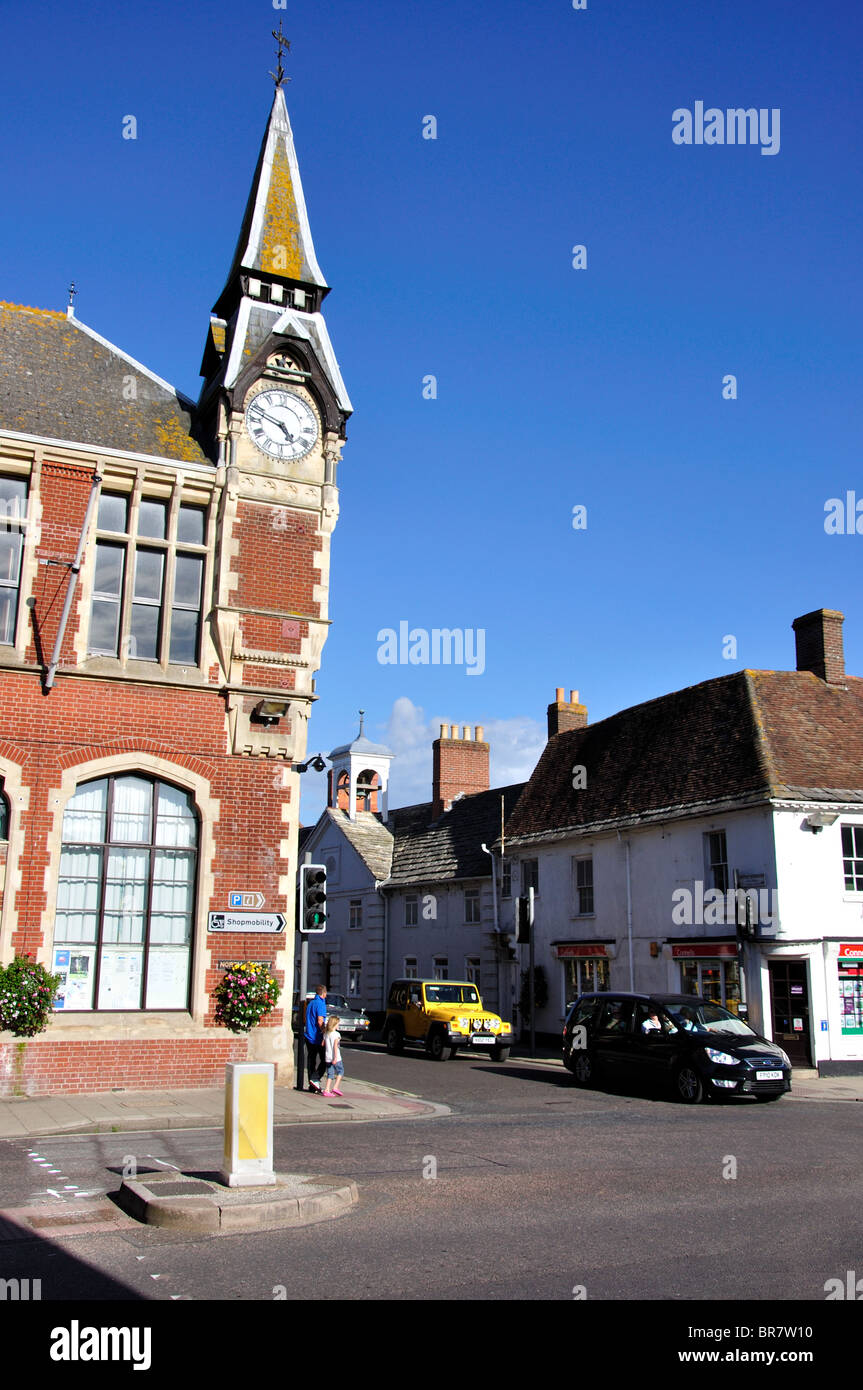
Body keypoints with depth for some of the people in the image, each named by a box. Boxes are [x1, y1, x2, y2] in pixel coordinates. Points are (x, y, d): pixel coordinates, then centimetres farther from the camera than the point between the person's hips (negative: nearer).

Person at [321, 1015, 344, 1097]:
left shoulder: (326, 1034, 8)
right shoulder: (336, 1034, -11)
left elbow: (323, 1045, 10)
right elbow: (335, 1046, -18)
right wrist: (335, 1058, -20)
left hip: (327, 1057, 6)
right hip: (335, 1057, -6)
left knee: (330, 1074, 10)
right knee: (340, 1071, 10)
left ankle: (327, 1090, 2)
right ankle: (335, 1087, 1)